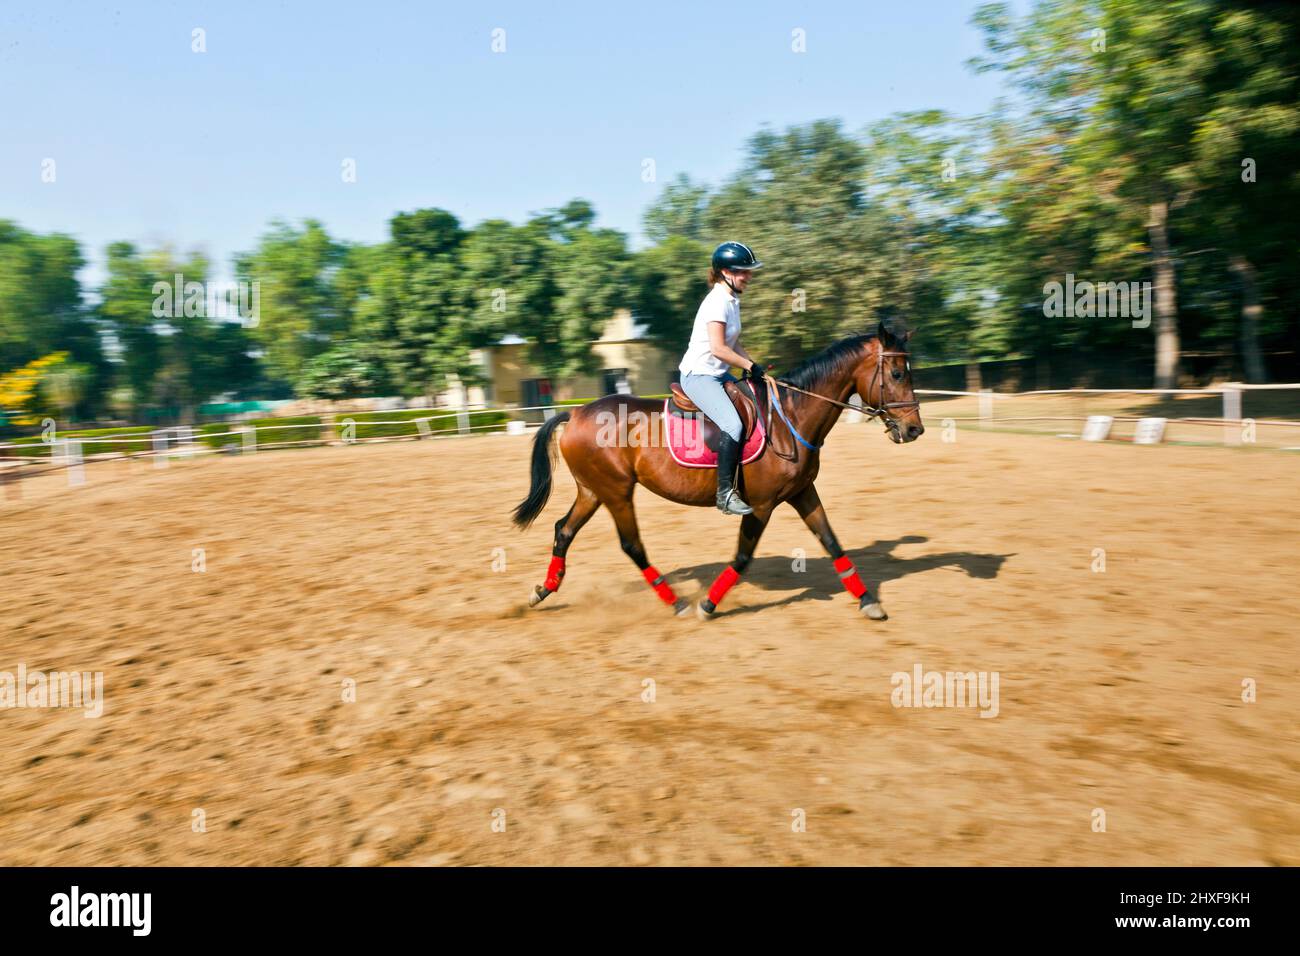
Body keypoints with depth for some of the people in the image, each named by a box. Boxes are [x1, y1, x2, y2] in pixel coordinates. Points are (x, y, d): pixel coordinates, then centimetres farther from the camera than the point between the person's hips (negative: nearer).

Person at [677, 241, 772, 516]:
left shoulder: (732, 300, 13)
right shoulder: (717, 302, -16)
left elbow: (734, 343, 17)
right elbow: (718, 348, -22)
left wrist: (752, 365, 2)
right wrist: (751, 366, -14)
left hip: (719, 374, 10)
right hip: (698, 375, -10)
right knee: (734, 425, -27)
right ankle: (725, 493, -21)